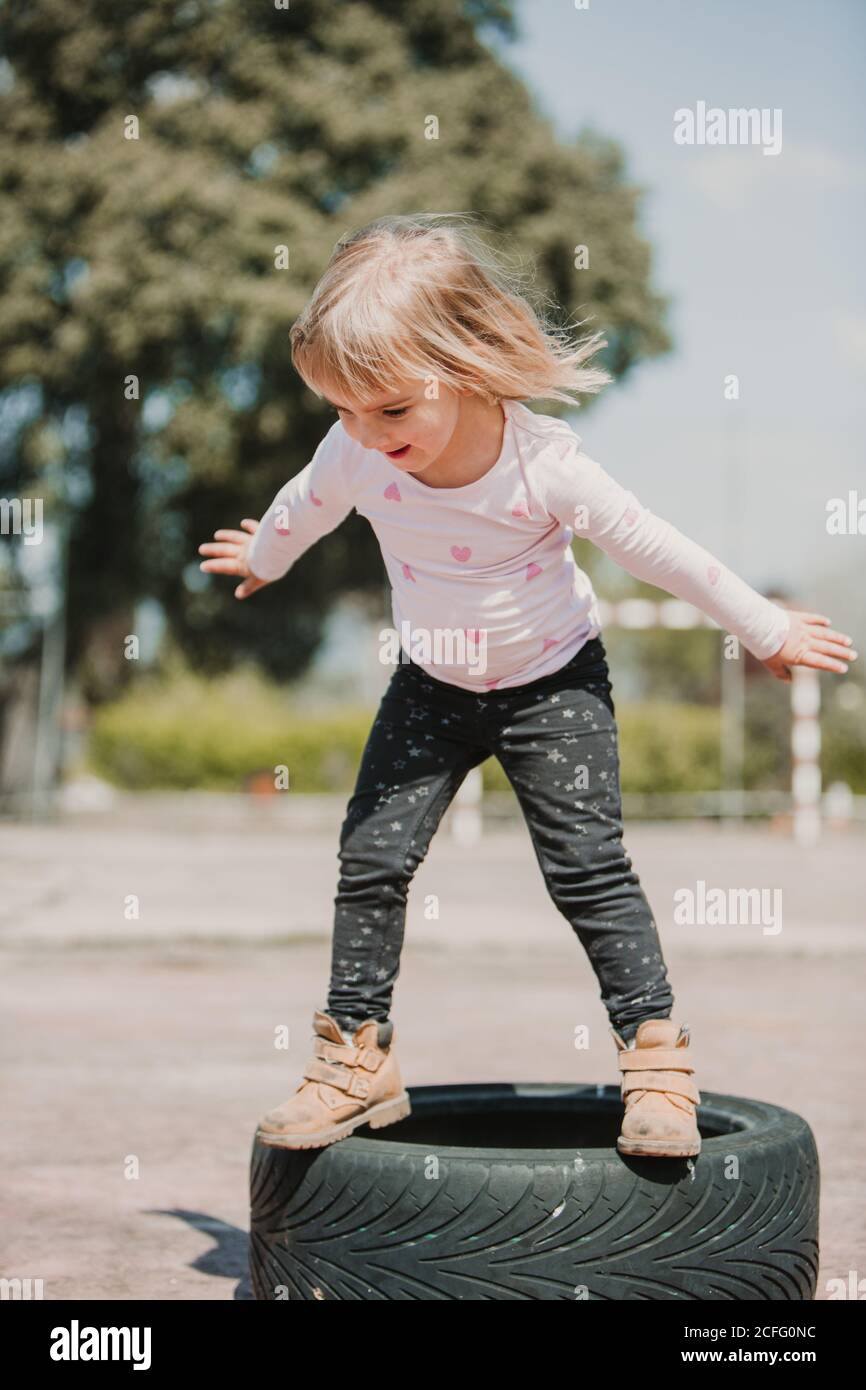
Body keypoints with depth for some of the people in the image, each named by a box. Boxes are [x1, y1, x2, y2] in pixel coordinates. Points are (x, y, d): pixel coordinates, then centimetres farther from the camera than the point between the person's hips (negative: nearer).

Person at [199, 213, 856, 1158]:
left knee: (588, 867, -8)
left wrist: (766, 631, -5)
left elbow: (655, 549, -16)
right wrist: (261, 560, 29)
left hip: (553, 683, -4)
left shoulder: (544, 463, -28)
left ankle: (655, 1056, 3)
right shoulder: (354, 456, -17)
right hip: (431, 690, 4)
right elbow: (301, 511, 8)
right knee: (371, 858, -1)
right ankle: (355, 1059, 12)